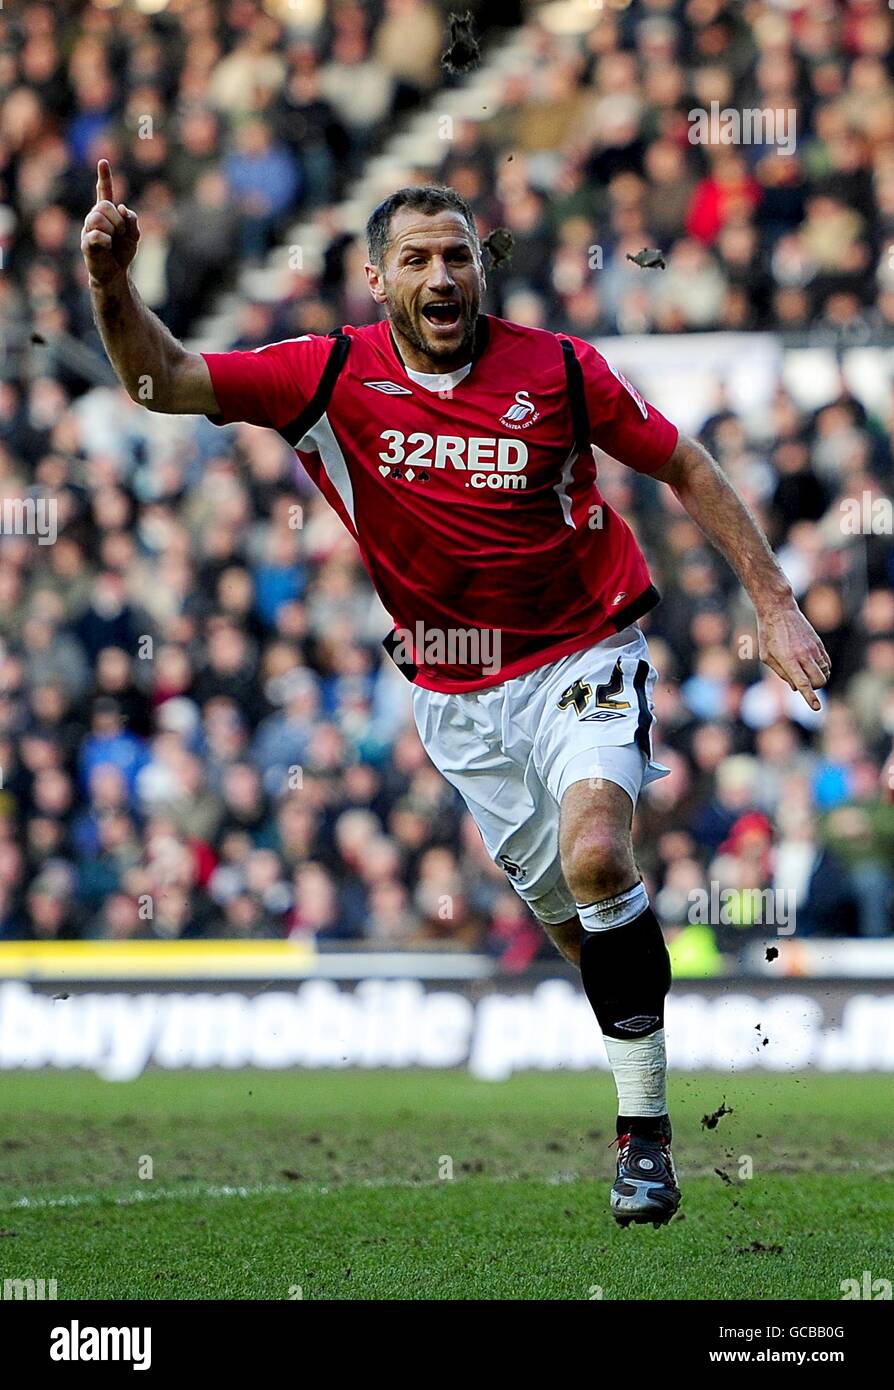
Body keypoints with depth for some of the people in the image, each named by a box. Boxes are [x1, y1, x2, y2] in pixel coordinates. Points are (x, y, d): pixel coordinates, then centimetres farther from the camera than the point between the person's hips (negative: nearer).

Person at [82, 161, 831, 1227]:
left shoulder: (559, 369, -10)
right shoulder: (334, 375, -7)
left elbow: (683, 468, 2)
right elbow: (163, 380, -12)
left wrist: (773, 602, 0)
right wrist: (111, 283, -31)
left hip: (583, 657, -3)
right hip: (454, 693, 3)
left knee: (594, 856, -26)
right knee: (567, 918, 9)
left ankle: (645, 1124, -18)